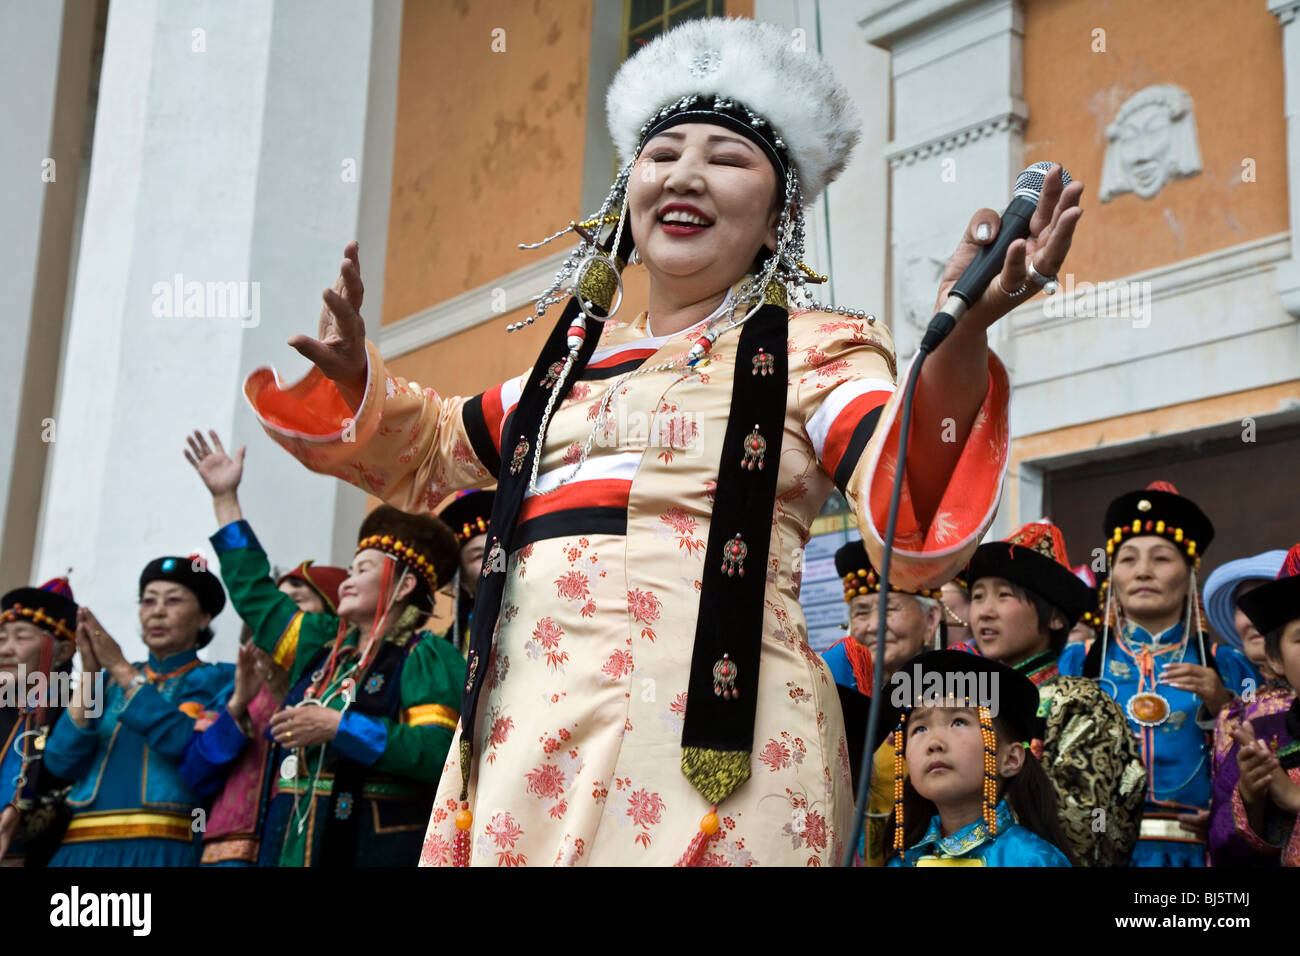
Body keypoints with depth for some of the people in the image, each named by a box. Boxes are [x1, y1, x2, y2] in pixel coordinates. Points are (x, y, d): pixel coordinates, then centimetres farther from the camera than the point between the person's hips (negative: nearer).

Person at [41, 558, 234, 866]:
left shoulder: (215, 679, 5)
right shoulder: (109, 680, 16)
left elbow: (191, 746, -14)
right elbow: (62, 761, 4)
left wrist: (122, 670, -9)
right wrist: (90, 672, -5)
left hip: (160, 847, -4)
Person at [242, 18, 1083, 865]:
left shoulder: (812, 351, 3)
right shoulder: (577, 357, 19)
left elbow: (916, 533, -14)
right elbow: (428, 456, 35)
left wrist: (959, 341, -30)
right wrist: (353, 372, 15)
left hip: (708, 747, -5)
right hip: (523, 743, 6)